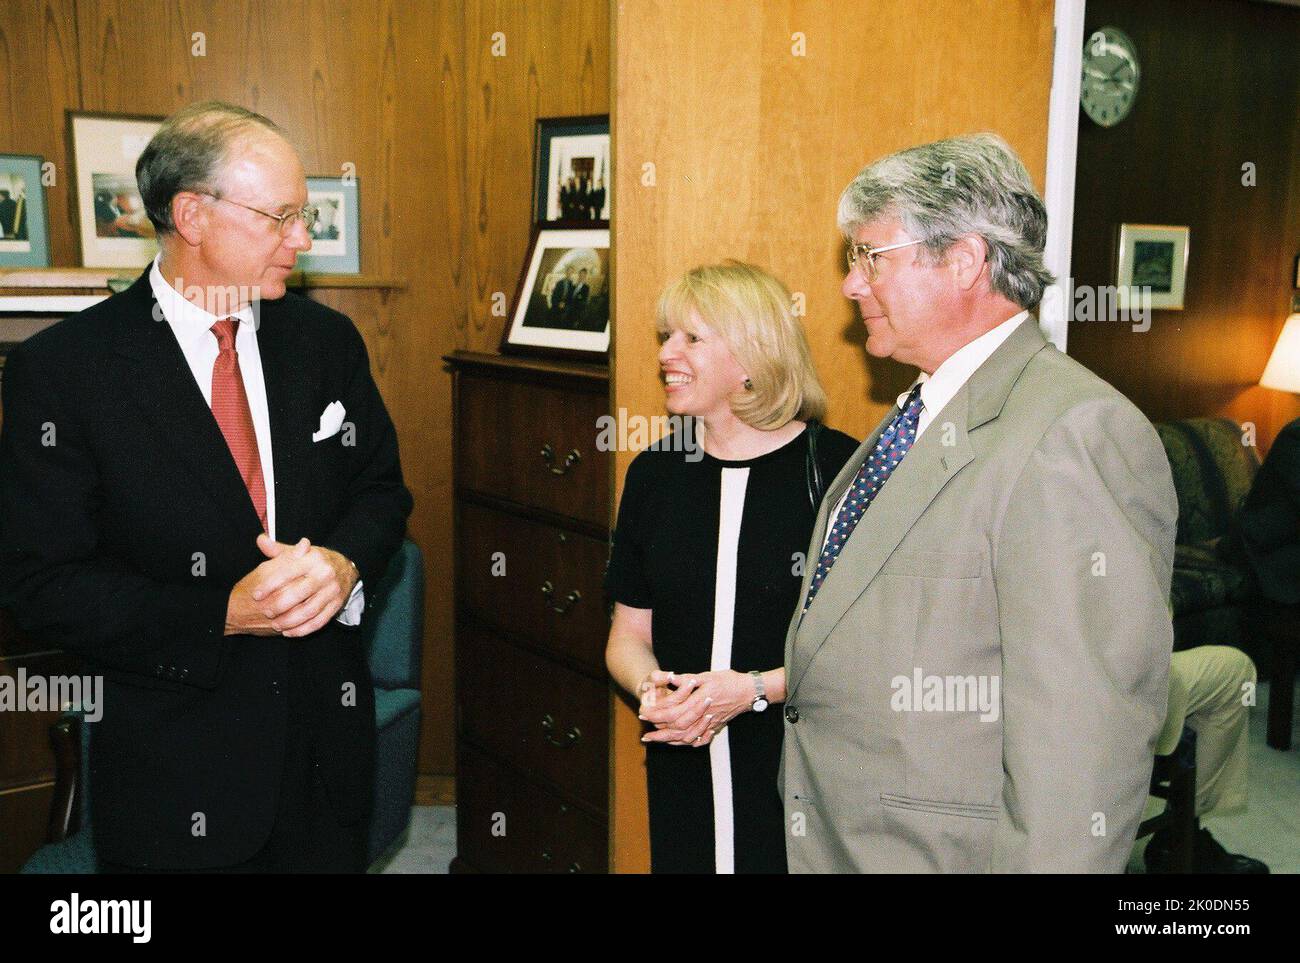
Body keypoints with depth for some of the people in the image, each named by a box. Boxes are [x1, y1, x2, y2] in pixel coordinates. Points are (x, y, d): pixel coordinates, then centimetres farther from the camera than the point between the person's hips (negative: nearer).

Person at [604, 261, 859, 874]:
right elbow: (628, 633, 10)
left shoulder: (836, 467, -10)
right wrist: (650, 686, -10)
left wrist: (753, 689, -20)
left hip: (803, 780, -4)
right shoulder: (654, 473, 5)